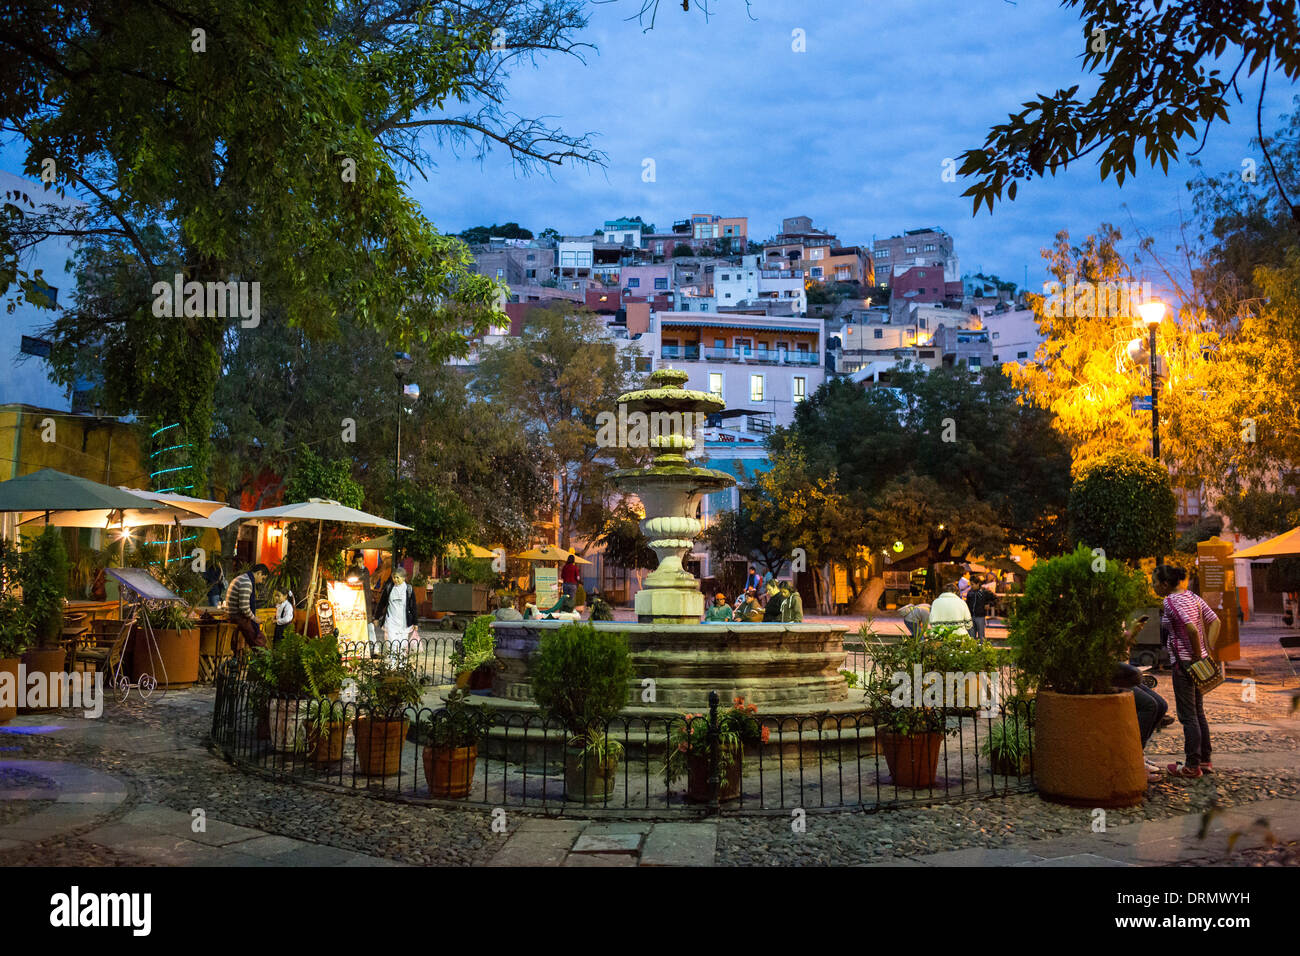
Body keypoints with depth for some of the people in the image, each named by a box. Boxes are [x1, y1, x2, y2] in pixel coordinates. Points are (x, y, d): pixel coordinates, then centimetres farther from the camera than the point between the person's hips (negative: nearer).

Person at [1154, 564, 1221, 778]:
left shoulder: (1170, 601, -16)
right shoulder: (1192, 596, 10)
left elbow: (1191, 628, -27)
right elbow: (1215, 621, 10)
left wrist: (1197, 655, -16)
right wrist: (1207, 649, 6)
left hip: (1184, 662, -9)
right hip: (1198, 661, 9)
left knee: (1188, 716, -1)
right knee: (1198, 712, 17)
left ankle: (1192, 766, 5)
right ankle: (1205, 761, 24)